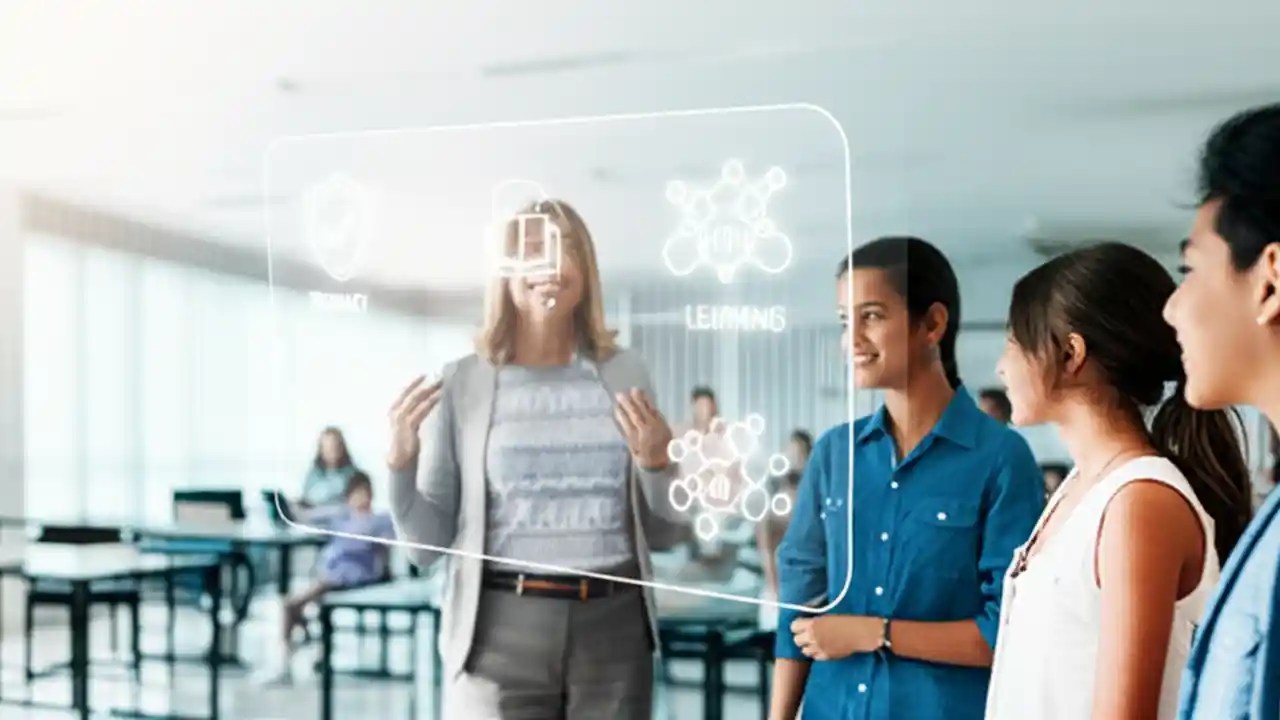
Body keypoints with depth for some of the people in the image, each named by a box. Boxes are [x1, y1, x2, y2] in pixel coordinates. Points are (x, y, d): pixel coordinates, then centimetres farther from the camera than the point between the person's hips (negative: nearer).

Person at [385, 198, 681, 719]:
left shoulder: (624, 374, 7)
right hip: (501, 631, -2)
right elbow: (428, 544, 3)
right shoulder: (464, 382, 2)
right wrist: (401, 463, -12)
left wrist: (657, 462, -6)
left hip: (611, 626, 2)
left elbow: (659, 535, 12)